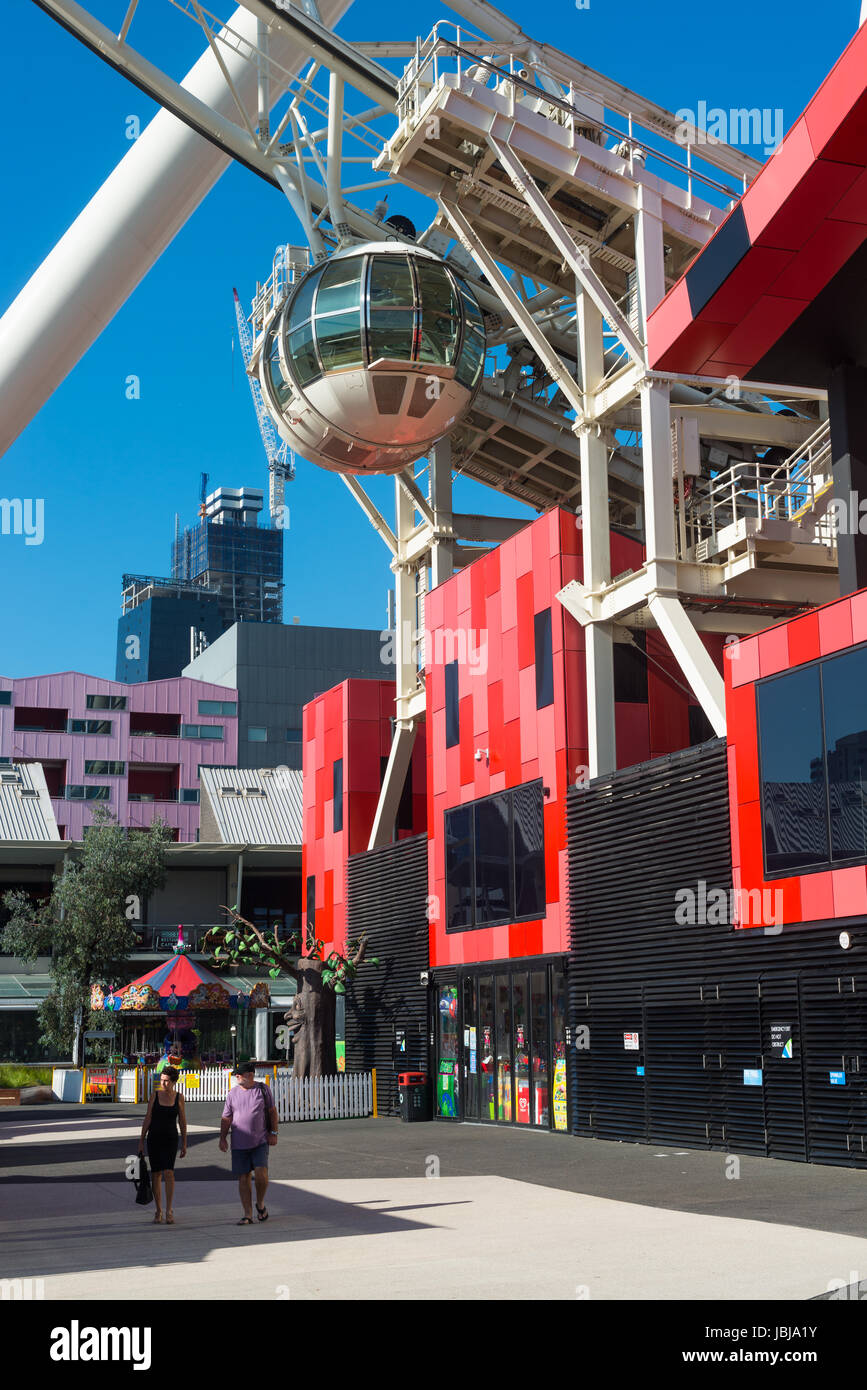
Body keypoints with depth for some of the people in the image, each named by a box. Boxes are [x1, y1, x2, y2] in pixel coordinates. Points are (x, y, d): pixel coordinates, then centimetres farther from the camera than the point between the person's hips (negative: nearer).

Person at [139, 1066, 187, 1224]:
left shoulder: (179, 1097, 0)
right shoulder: (155, 1096, -1)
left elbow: (182, 1121, 5)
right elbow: (147, 1119, 2)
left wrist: (184, 1144, 4)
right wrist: (141, 1141, 0)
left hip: (171, 1139, -1)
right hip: (154, 1138, 1)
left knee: (169, 1172, -16)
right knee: (156, 1174, 4)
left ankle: (169, 1211, -11)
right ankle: (158, 1210, 18)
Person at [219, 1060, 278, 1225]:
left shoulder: (263, 1089, 2)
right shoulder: (233, 1093, 5)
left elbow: (272, 1111, 7)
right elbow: (226, 1118, 7)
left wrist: (273, 1133, 1)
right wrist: (222, 1138, -2)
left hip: (260, 1141, -2)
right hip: (239, 1143, 2)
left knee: (260, 1172, -16)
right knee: (243, 1178, 0)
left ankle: (260, 1204, 10)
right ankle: (247, 1214, 7)